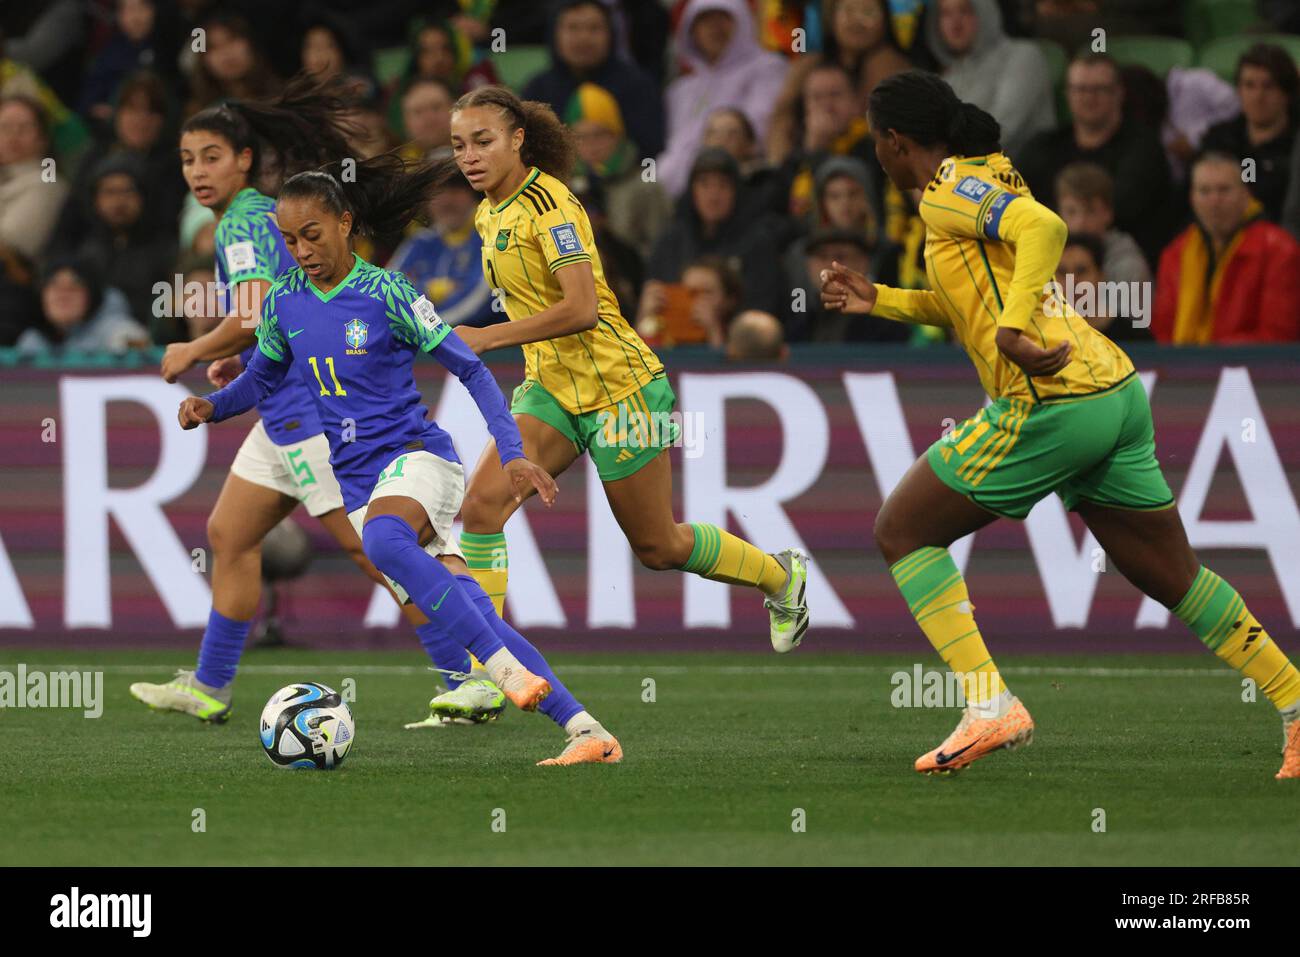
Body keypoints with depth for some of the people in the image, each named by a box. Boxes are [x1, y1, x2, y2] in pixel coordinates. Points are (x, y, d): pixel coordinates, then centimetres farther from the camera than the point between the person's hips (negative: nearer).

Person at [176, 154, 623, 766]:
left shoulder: (386, 293, -7)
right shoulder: (284, 304, 7)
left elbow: (468, 368, -3)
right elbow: (263, 377, 24)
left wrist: (512, 454, -11)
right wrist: (212, 407, 3)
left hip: (415, 456, -4)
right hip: (356, 487, 4)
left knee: (384, 539, -39)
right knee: (466, 613, -11)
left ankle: (507, 669, -38)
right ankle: (587, 733, -13)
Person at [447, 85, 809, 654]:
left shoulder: (547, 203, -20)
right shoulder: (490, 213, 7)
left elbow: (583, 308, -31)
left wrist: (486, 338, -32)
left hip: (616, 386, -8)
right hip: (551, 388, 8)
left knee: (658, 548, 7)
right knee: (482, 503, -16)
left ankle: (782, 576, 33)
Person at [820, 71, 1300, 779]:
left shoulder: (950, 189, -5)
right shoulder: (987, 178, 22)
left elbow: (1044, 228, -24)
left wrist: (1013, 331, -32)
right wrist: (879, 301, 31)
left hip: (1049, 402, -9)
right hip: (1116, 392, 9)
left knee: (901, 530, 3)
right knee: (1173, 577, 15)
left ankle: (989, 705, -9)